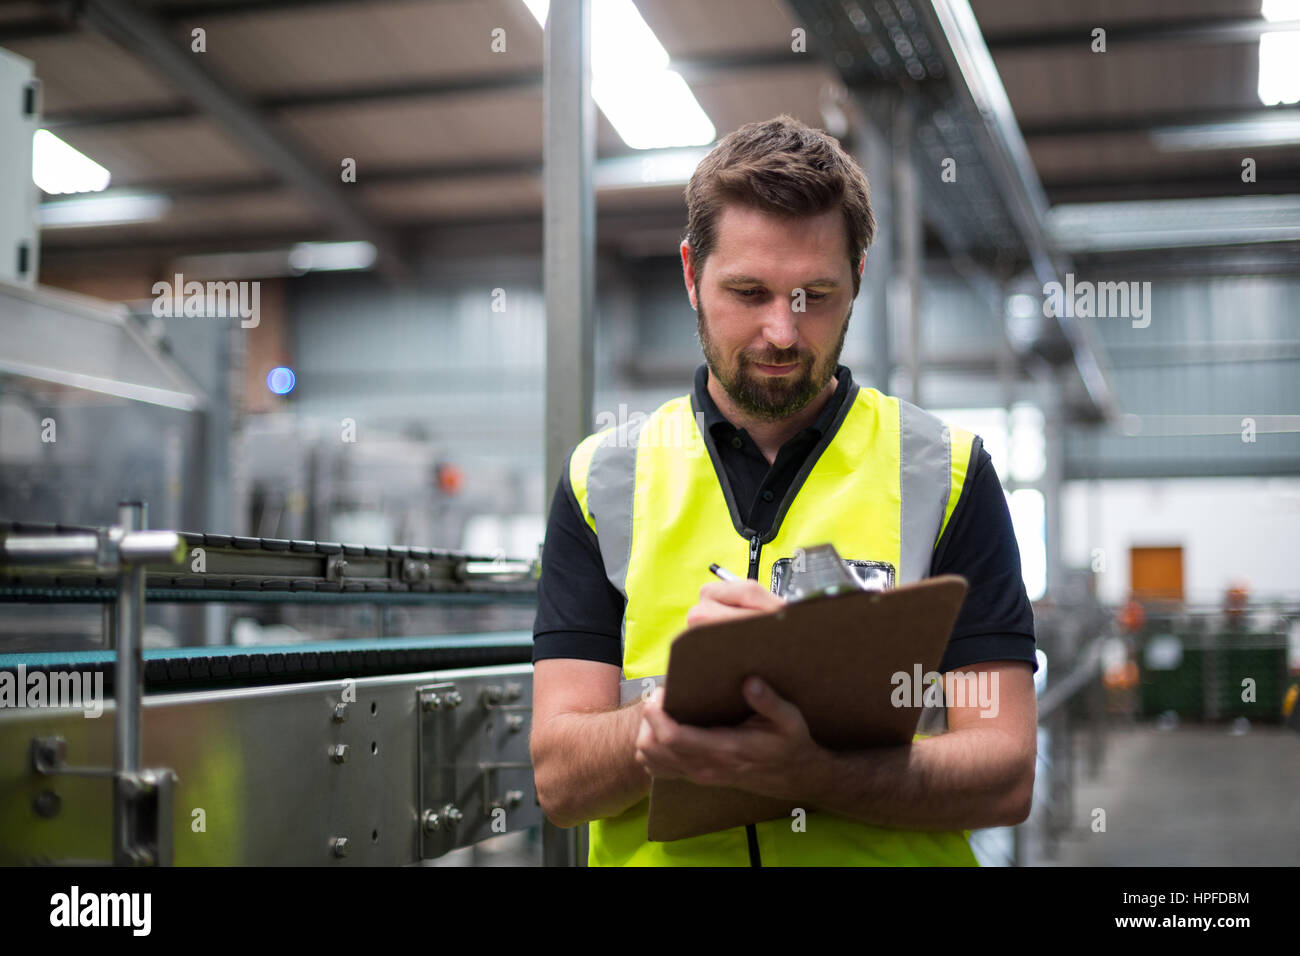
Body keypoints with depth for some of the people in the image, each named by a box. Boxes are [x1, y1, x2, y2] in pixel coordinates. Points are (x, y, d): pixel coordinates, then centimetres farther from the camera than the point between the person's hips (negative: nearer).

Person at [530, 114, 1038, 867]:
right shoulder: (603, 479, 7)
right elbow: (560, 782, 1)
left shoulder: (946, 472, 4)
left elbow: (1006, 777, -3)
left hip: (891, 853, -1)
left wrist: (806, 773, -20)